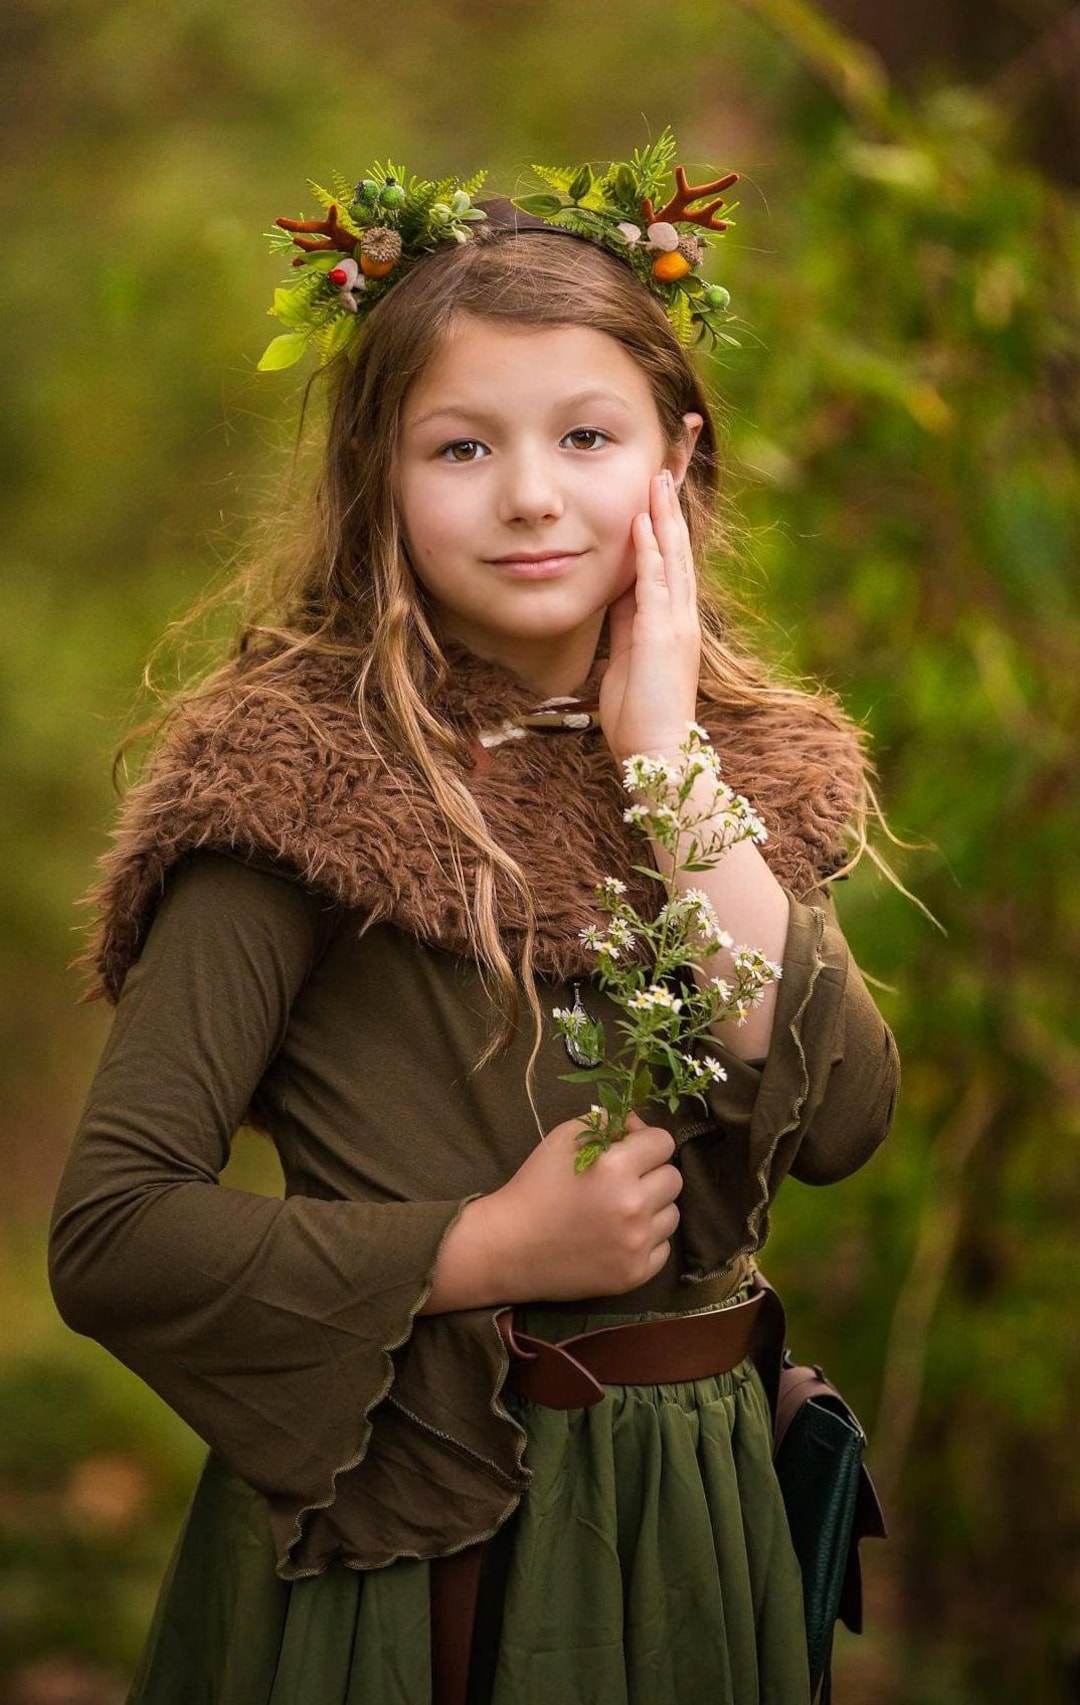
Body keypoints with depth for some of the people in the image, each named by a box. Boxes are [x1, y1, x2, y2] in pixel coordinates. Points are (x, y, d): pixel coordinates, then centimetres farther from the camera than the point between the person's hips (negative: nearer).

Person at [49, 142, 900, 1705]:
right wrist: (492, 1249, -16)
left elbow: (843, 1122, -11)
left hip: (693, 1509, 5)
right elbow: (111, 1235, -15)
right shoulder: (305, 773, -12)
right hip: (412, 1527, -4)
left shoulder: (752, 760, 4)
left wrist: (670, 769, -13)